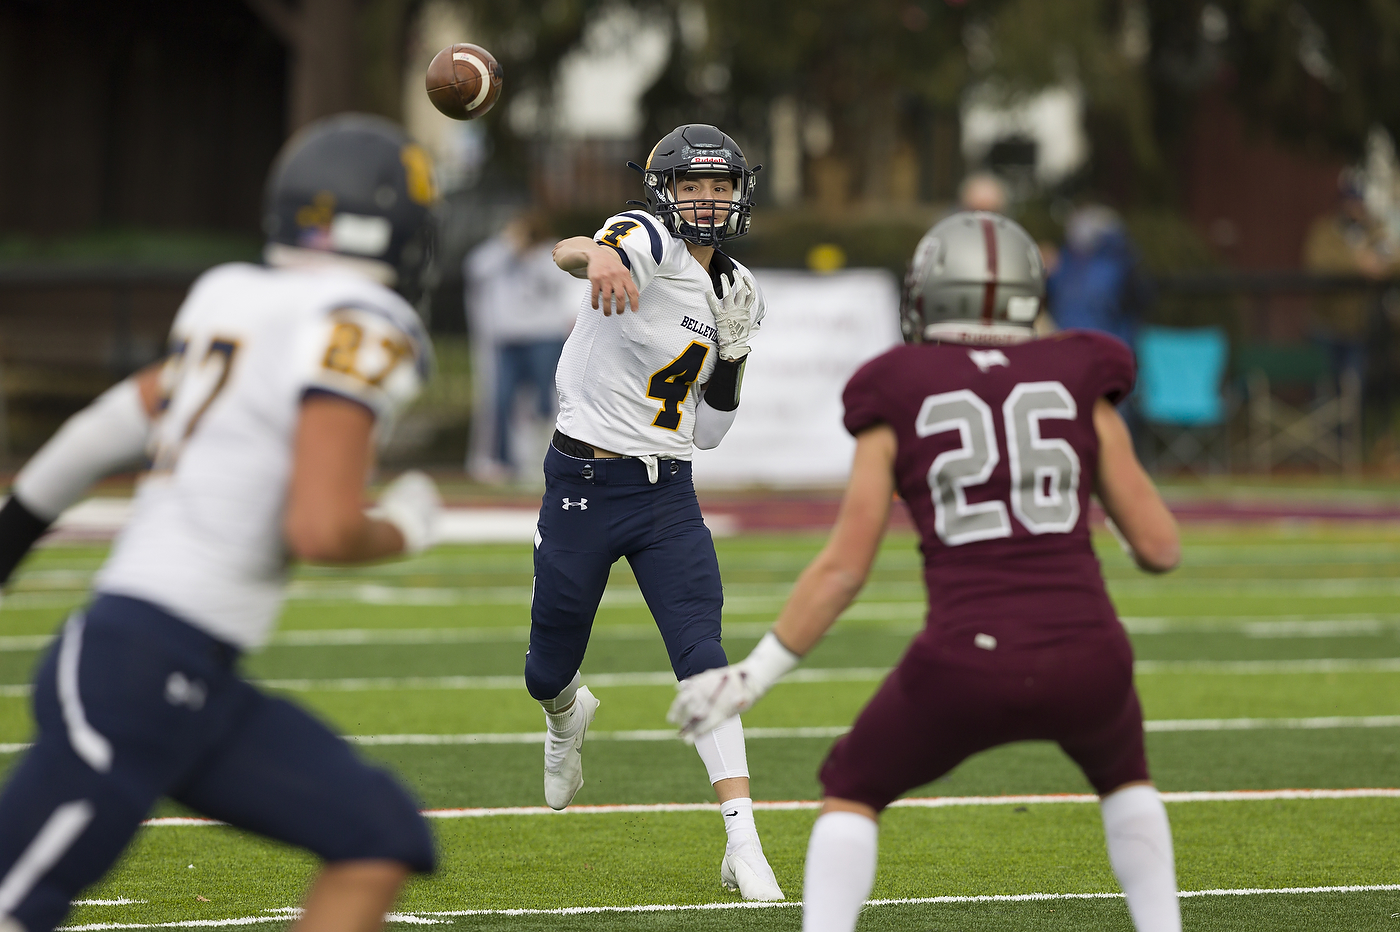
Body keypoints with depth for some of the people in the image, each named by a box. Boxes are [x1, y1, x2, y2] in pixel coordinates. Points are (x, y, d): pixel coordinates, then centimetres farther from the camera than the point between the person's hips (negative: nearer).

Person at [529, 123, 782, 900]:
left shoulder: (724, 291, 11)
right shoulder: (647, 242, -10)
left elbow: (706, 431, 14)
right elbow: (568, 250, -37)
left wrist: (732, 353, -2)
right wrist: (597, 256, -61)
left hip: (667, 490, 4)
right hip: (584, 481, -4)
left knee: (702, 658, -11)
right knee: (548, 674, 10)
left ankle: (743, 846, -15)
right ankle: (568, 716, 49)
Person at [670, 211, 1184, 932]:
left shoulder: (899, 398, 8)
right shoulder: (1077, 385, 12)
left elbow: (844, 567, 5)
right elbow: (1160, 547, 11)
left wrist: (754, 676, 14)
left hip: (969, 666, -2)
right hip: (1082, 662, 2)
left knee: (851, 791, 24)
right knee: (1122, 771, 35)